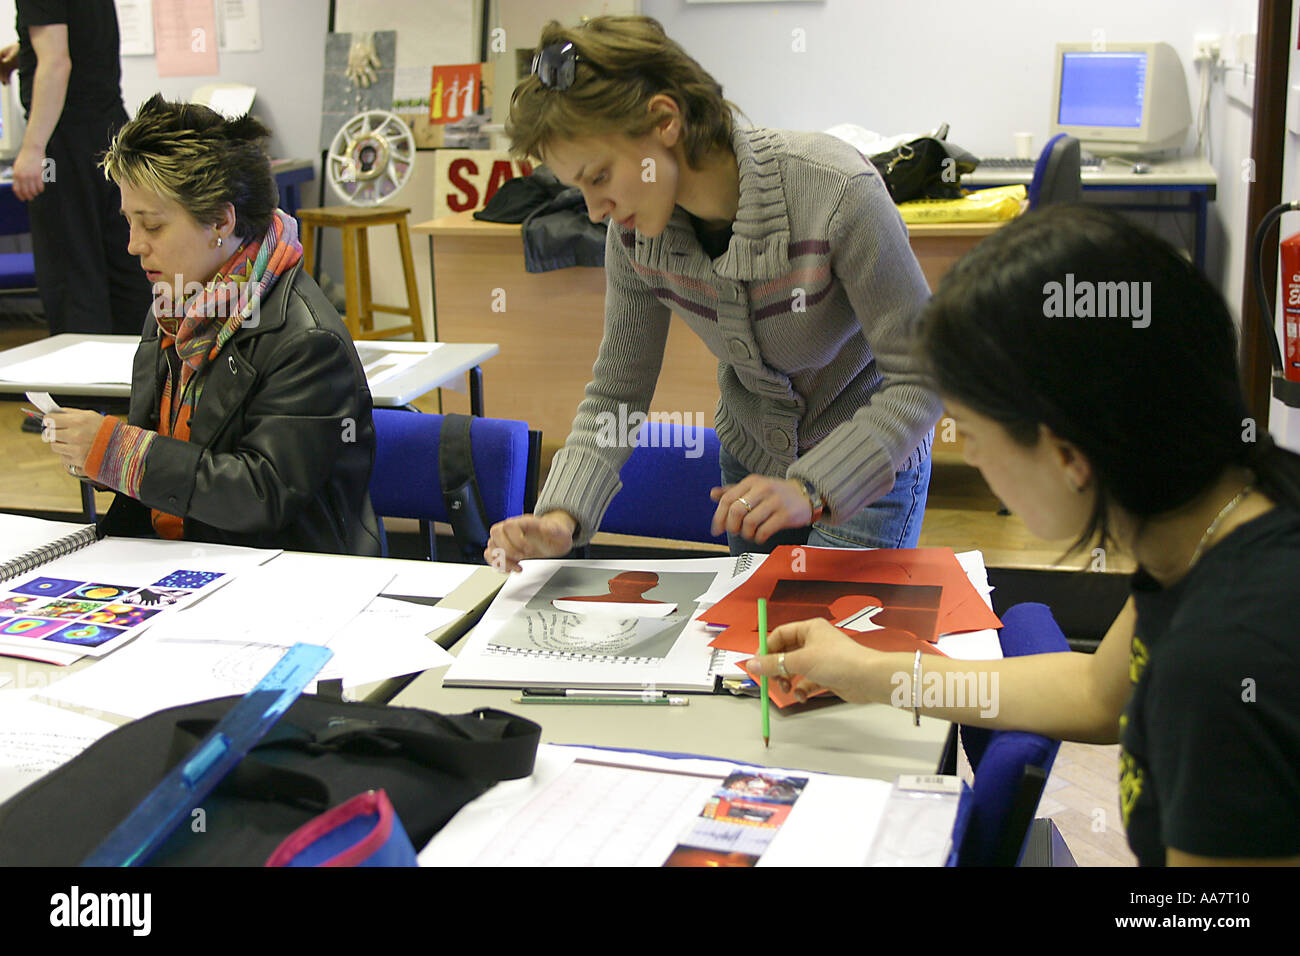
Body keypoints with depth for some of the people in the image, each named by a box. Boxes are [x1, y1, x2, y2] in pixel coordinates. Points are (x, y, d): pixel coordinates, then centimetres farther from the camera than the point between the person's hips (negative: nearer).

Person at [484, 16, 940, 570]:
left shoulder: (837, 191, -32)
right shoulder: (635, 233, -16)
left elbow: (921, 378, -26)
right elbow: (616, 394, -6)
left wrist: (812, 490, -37)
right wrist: (561, 516, -22)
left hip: (869, 468, -4)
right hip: (751, 461, 5)